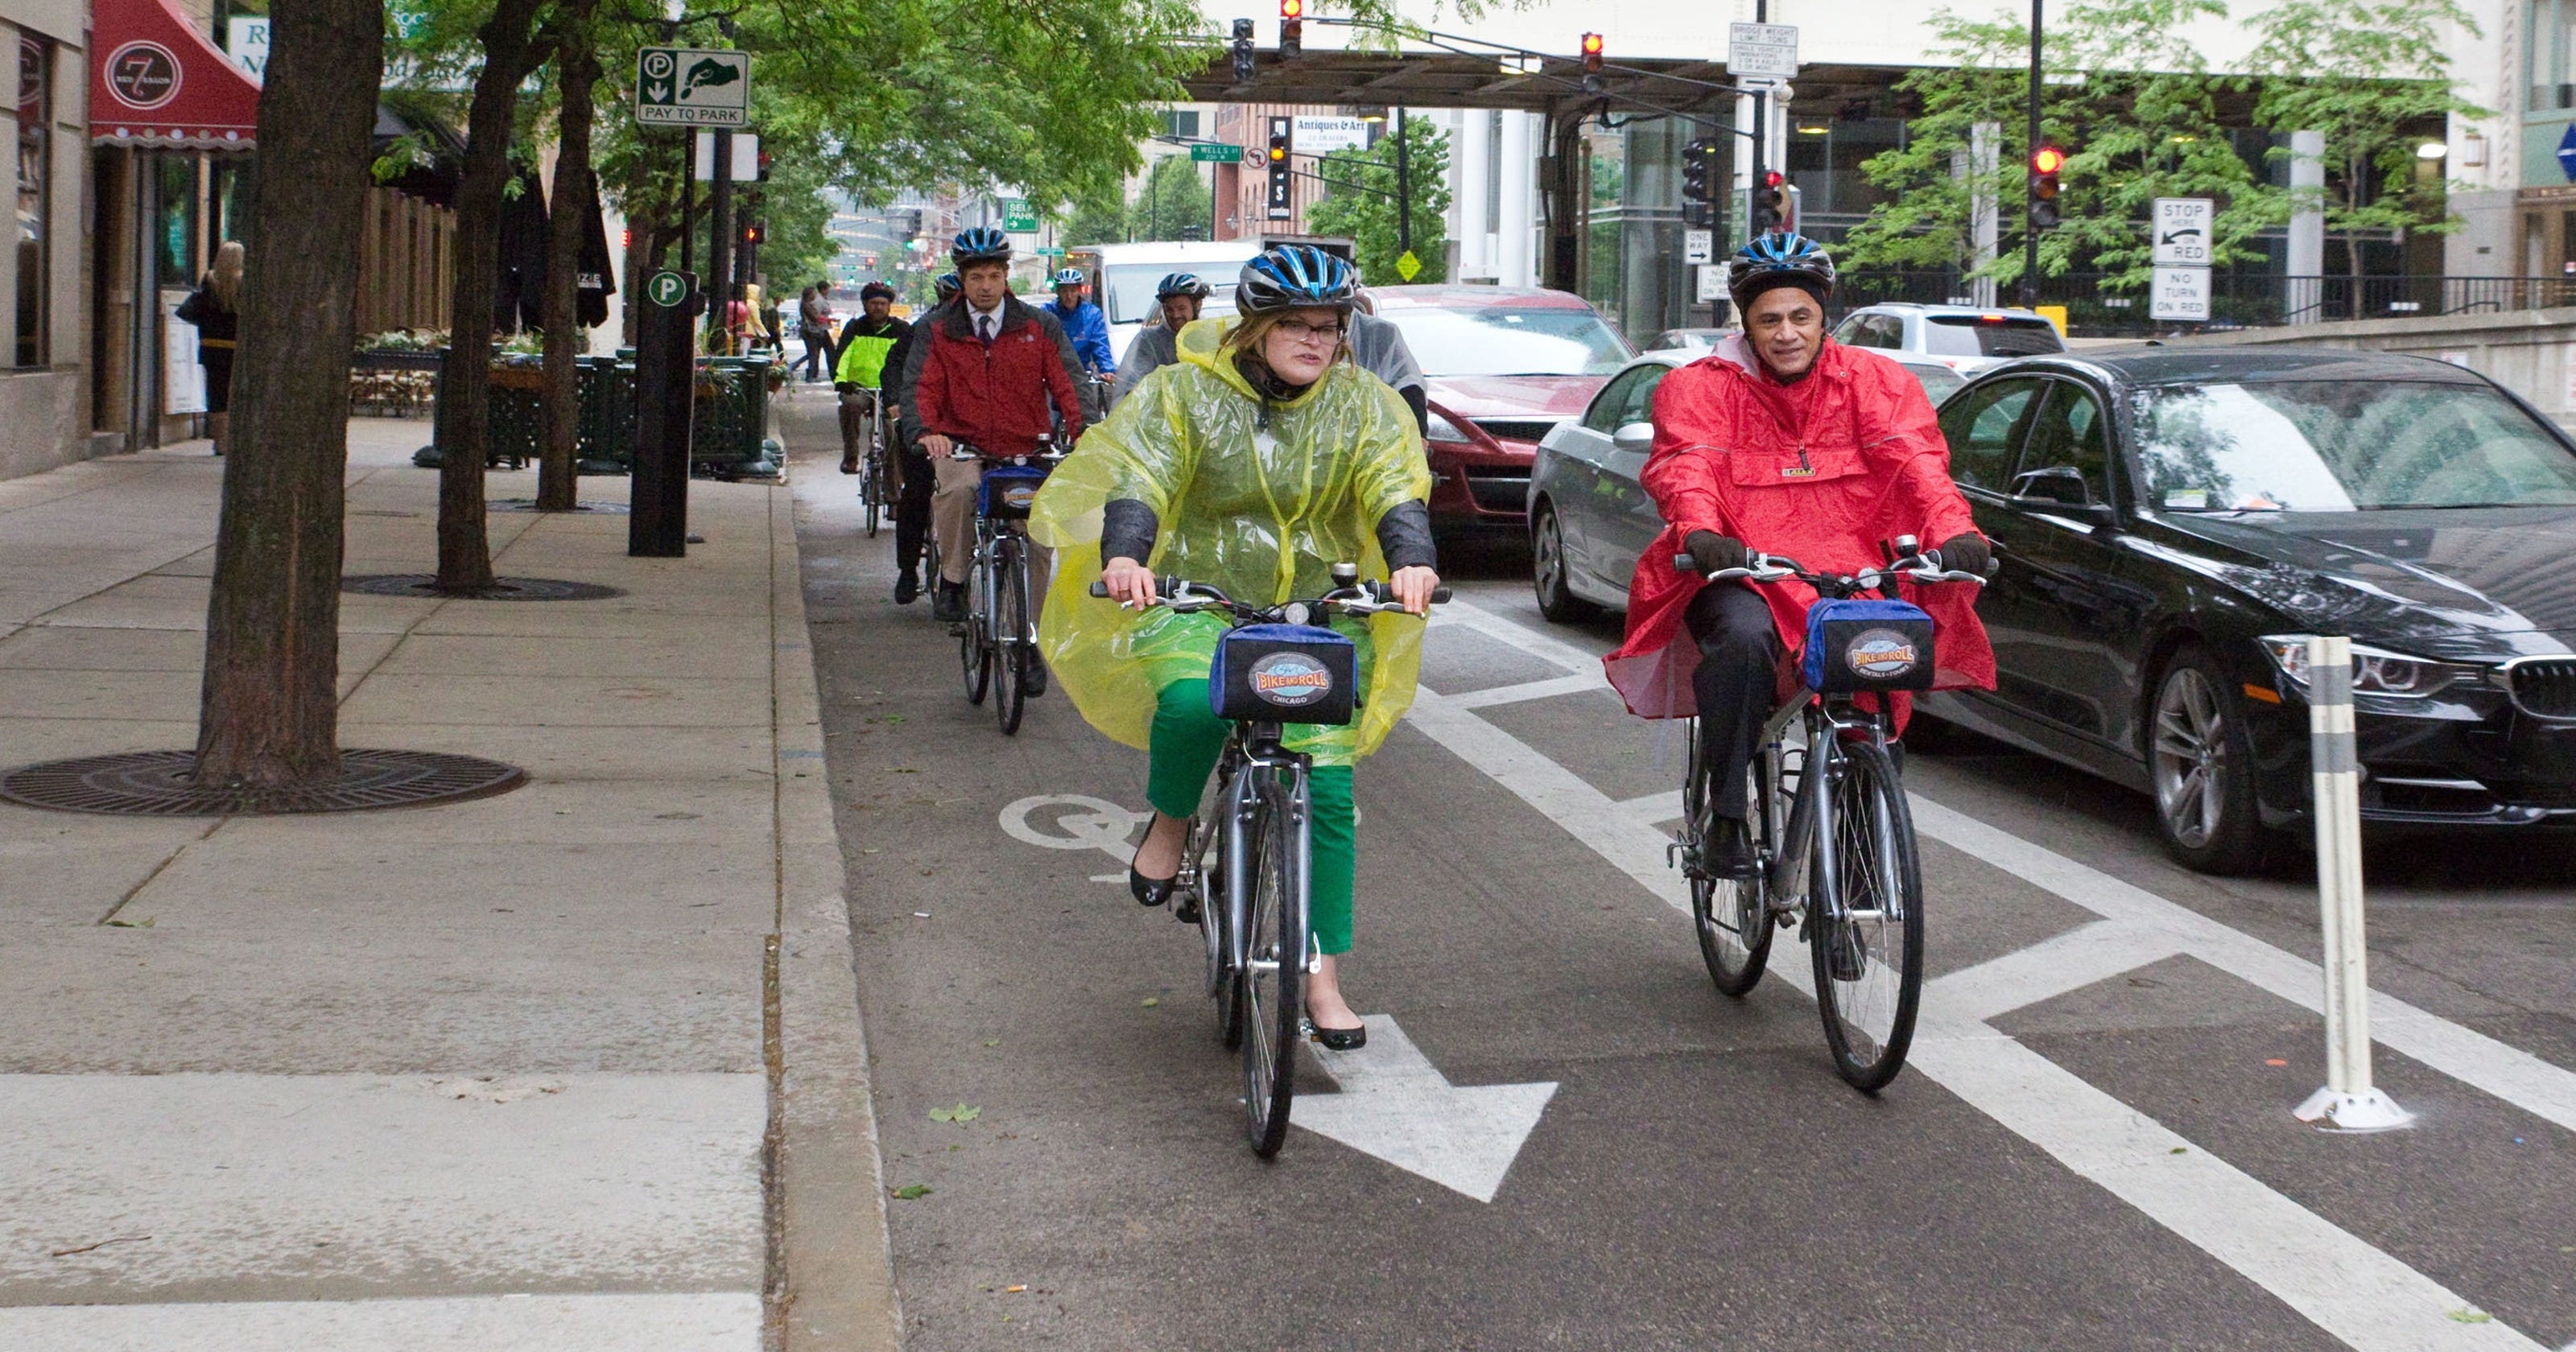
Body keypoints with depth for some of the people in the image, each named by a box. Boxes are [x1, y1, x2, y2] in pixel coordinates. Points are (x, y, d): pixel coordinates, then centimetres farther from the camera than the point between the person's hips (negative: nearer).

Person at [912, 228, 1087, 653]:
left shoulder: (1040, 325, 6)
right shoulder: (940, 331, 7)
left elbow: (1066, 381, -2)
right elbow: (924, 389, -1)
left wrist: (1082, 427, -21)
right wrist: (927, 430, -23)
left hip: (1026, 450, 1)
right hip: (962, 444, -1)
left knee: (1037, 539, -5)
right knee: (958, 489, -35)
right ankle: (951, 582, -16)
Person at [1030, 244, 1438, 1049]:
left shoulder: (1366, 407, 4)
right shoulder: (1184, 396, 0)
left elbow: (1397, 491, -11)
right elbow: (1141, 481, -13)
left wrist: (1411, 562, -32)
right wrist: (1124, 558, -34)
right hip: (1197, 602, -2)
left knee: (1327, 791, -8)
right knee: (1192, 703, -35)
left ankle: (1323, 979, 2)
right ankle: (1170, 821, -3)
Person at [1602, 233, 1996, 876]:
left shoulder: (1875, 382, 8)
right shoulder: (1702, 388, 4)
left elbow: (1915, 457, -8)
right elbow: (1687, 465, -14)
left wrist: (1953, 529, -29)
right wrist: (1700, 531, -37)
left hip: (1851, 577, 3)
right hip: (1741, 575, -2)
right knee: (1743, 636, -34)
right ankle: (1727, 814, -21)